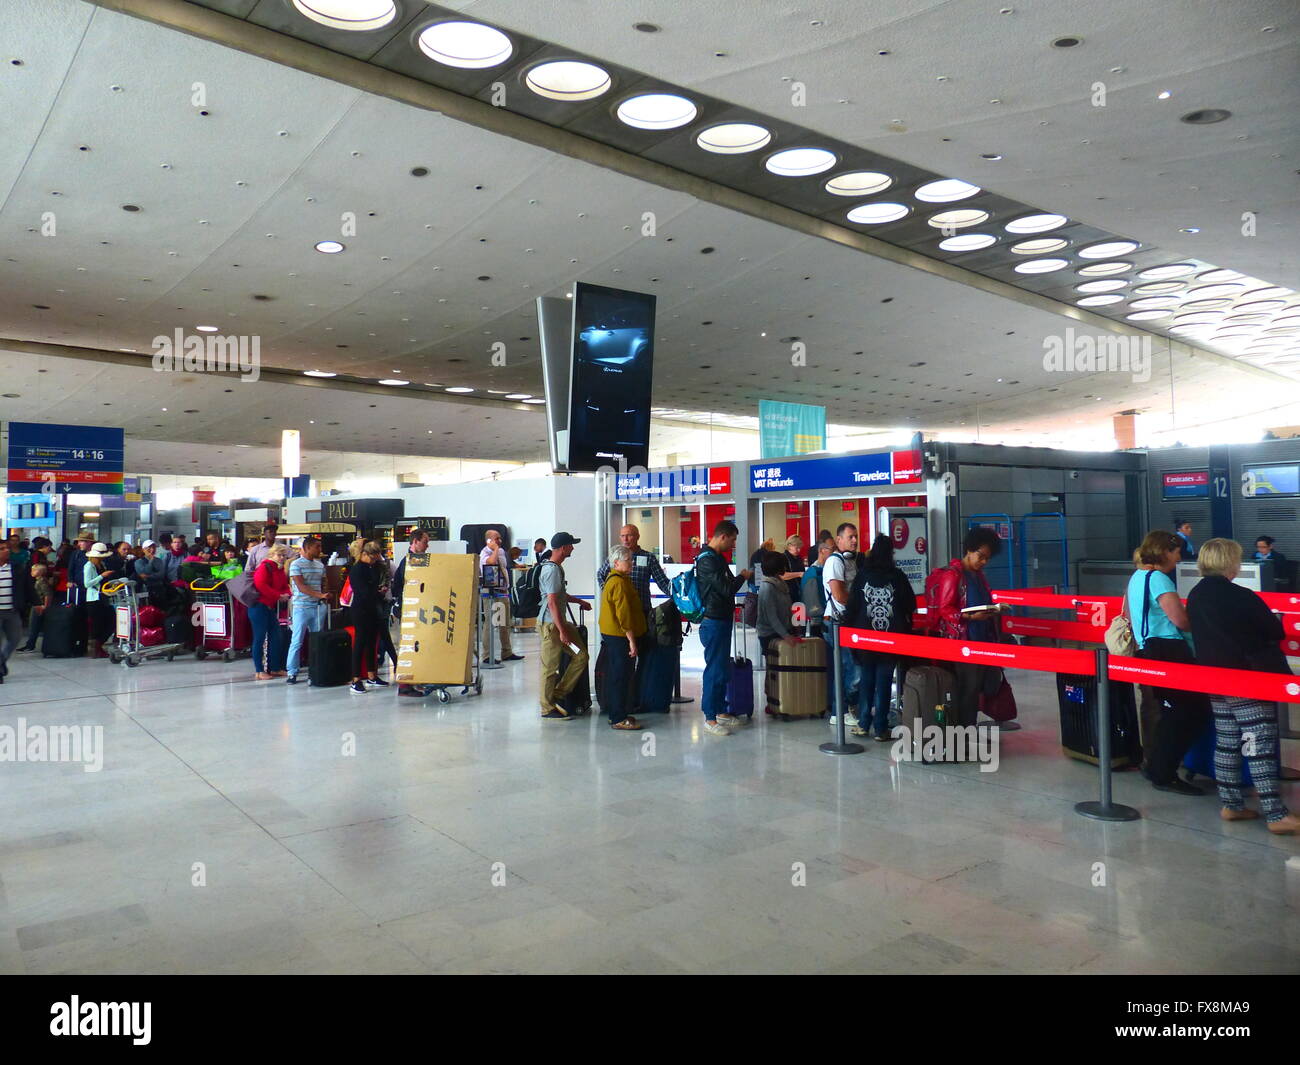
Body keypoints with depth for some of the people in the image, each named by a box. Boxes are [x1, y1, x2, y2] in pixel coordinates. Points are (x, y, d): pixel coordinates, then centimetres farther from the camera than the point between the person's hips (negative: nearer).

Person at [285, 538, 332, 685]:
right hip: (301, 607, -5)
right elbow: (301, 586, -14)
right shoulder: (296, 564, -6)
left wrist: (325, 599, 6)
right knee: (297, 641, -3)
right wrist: (320, 595, -23)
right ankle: (292, 673, 4)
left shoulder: (320, 565, 13)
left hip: (318, 607, 5)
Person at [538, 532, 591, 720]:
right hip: (551, 624, -10)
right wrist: (562, 631, -23)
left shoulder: (557, 568, 14)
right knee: (550, 666, -1)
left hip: (560, 622, 10)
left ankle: (557, 696, 16)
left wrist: (579, 601, 36)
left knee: (581, 656, 10)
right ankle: (548, 708, 9)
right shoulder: (552, 570, -19)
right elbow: (552, 603, -23)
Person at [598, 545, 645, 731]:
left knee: (615, 677, 15)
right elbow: (624, 614, -22)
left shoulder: (612, 579, 16)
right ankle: (619, 719, -1)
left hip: (612, 636, 11)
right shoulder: (620, 583, -18)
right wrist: (631, 640, -20)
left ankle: (616, 714, 23)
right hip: (620, 637, -11)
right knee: (620, 678, -6)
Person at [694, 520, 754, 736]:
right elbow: (726, 589, -20)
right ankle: (709, 718, -1)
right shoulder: (707, 560, -18)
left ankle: (721, 712, 25)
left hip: (722, 620, 11)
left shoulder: (716, 557, 15)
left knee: (722, 667, 16)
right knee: (714, 669, -7)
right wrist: (742, 577, -4)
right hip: (713, 622, -11)